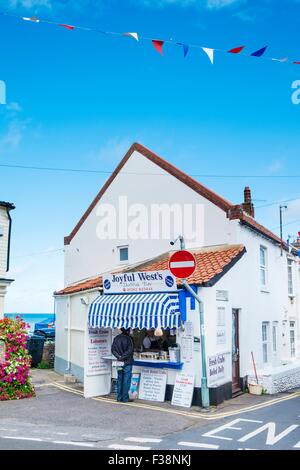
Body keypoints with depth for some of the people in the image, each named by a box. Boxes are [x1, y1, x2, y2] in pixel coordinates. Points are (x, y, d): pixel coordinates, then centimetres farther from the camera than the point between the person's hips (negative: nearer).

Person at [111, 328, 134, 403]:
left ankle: (119, 397, 17)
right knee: (126, 380, 2)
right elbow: (129, 351, -18)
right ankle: (125, 398, 6)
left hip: (119, 363, 5)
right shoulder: (128, 339, -13)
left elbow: (113, 350, 3)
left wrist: (119, 356, -4)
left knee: (119, 380, 12)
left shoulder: (116, 338, 4)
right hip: (127, 363, -5)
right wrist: (122, 357, -11)